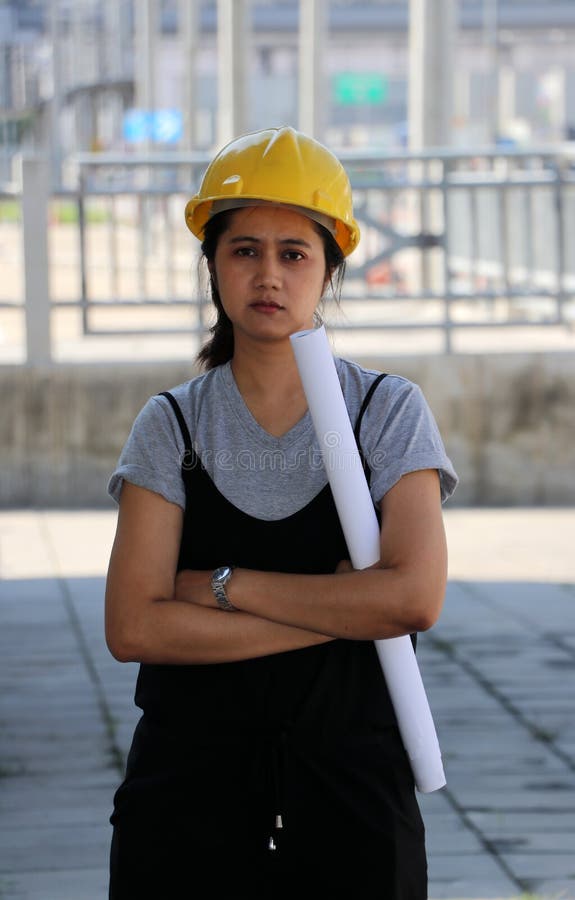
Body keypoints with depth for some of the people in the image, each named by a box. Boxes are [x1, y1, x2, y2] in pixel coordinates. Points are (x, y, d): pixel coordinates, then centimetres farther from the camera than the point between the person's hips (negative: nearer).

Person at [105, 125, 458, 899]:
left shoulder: (389, 413, 1)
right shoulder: (172, 427, 3)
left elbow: (415, 597, -14)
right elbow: (133, 626, -9)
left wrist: (225, 585, -11)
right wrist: (338, 614, -12)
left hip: (353, 786, 0)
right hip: (188, 793, 1)